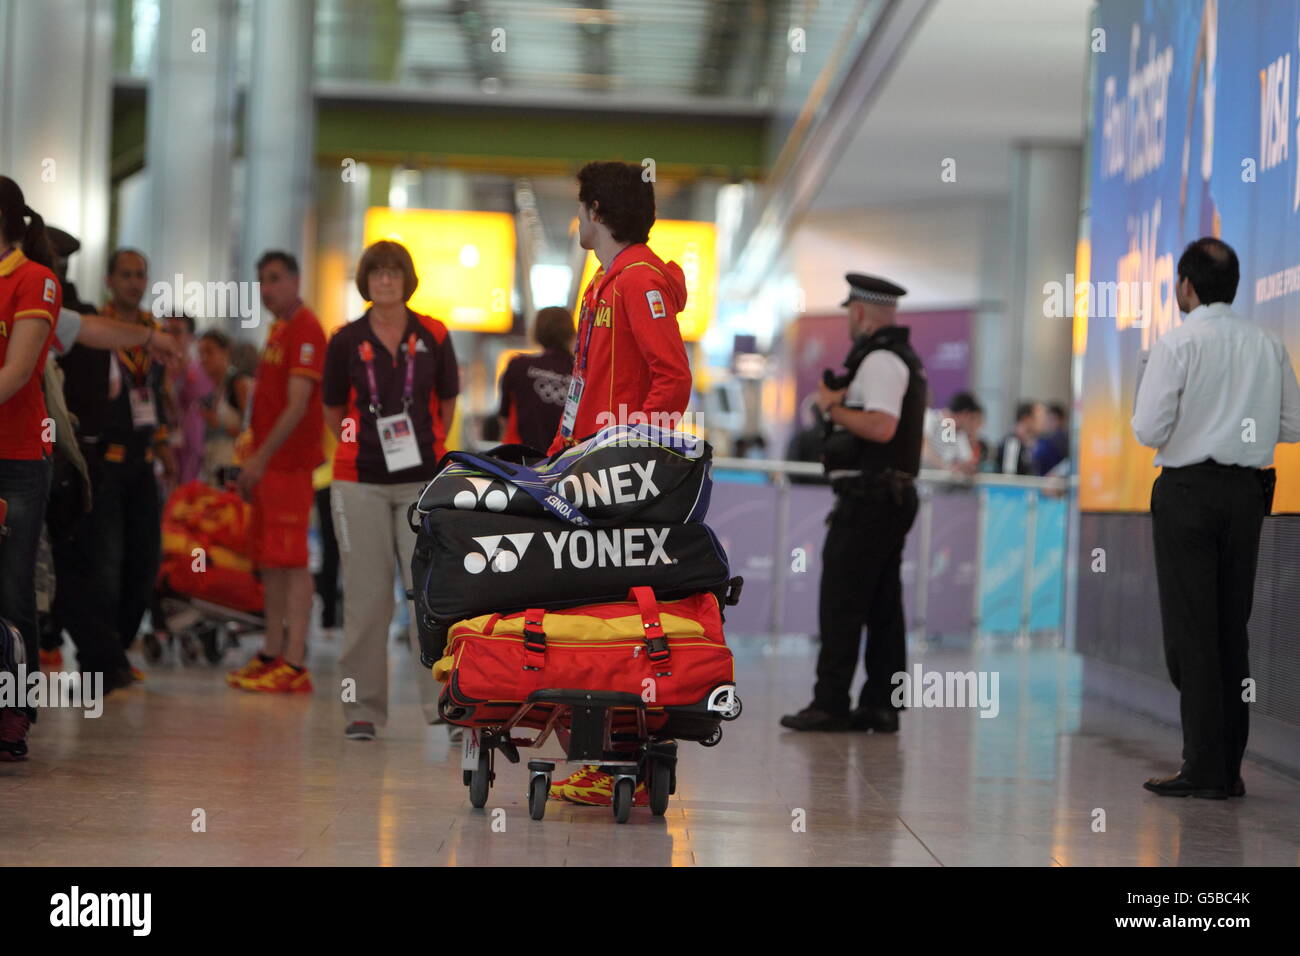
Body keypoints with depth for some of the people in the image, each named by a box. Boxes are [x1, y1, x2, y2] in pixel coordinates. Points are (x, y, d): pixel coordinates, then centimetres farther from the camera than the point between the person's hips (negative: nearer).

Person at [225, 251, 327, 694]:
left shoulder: (306, 330, -11)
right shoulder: (278, 330, 19)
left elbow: (297, 405, -18)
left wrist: (262, 457, -19)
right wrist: (253, 463, 17)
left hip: (290, 463, -10)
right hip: (269, 463, 10)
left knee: (291, 559, -11)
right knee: (270, 561, 12)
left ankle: (295, 665, -12)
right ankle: (271, 653, 18)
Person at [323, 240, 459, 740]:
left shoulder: (433, 337, 3)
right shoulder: (346, 341, 2)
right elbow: (333, 412, 14)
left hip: (422, 479, 0)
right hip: (361, 482, 0)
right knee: (366, 596, 2)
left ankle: (443, 702, -4)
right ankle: (363, 709, 9)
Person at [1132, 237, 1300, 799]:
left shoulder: (1177, 344, -10)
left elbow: (1148, 430, -13)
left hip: (1188, 490, -5)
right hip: (1247, 491, 5)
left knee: (1191, 631, -2)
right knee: (1234, 627, 11)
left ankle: (1204, 769, -4)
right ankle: (1230, 769, 14)